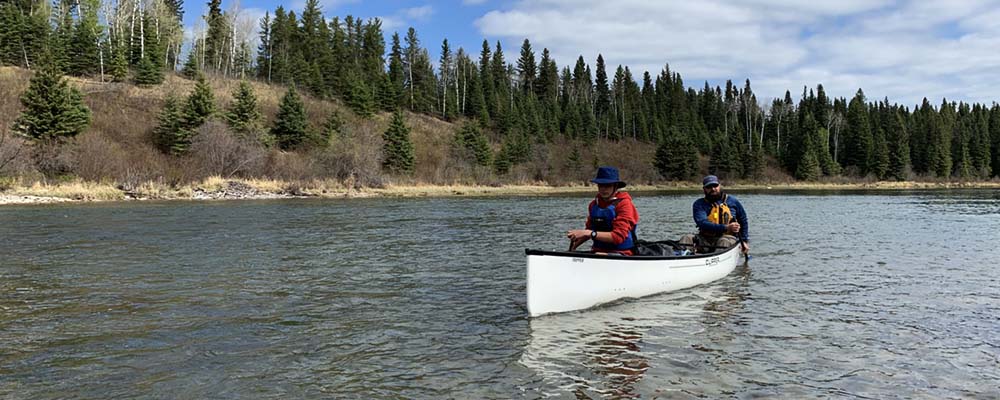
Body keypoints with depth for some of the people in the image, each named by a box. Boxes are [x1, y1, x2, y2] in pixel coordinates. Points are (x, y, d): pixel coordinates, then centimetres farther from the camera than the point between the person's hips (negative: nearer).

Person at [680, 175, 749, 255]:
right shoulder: (699, 204, 3)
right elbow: (702, 224, -14)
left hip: (728, 237, 0)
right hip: (705, 239, 1)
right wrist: (726, 228, -24)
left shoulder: (732, 201, 11)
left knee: (724, 242, -36)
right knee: (687, 239, -25)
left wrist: (745, 241, 17)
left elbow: (743, 221, 24)